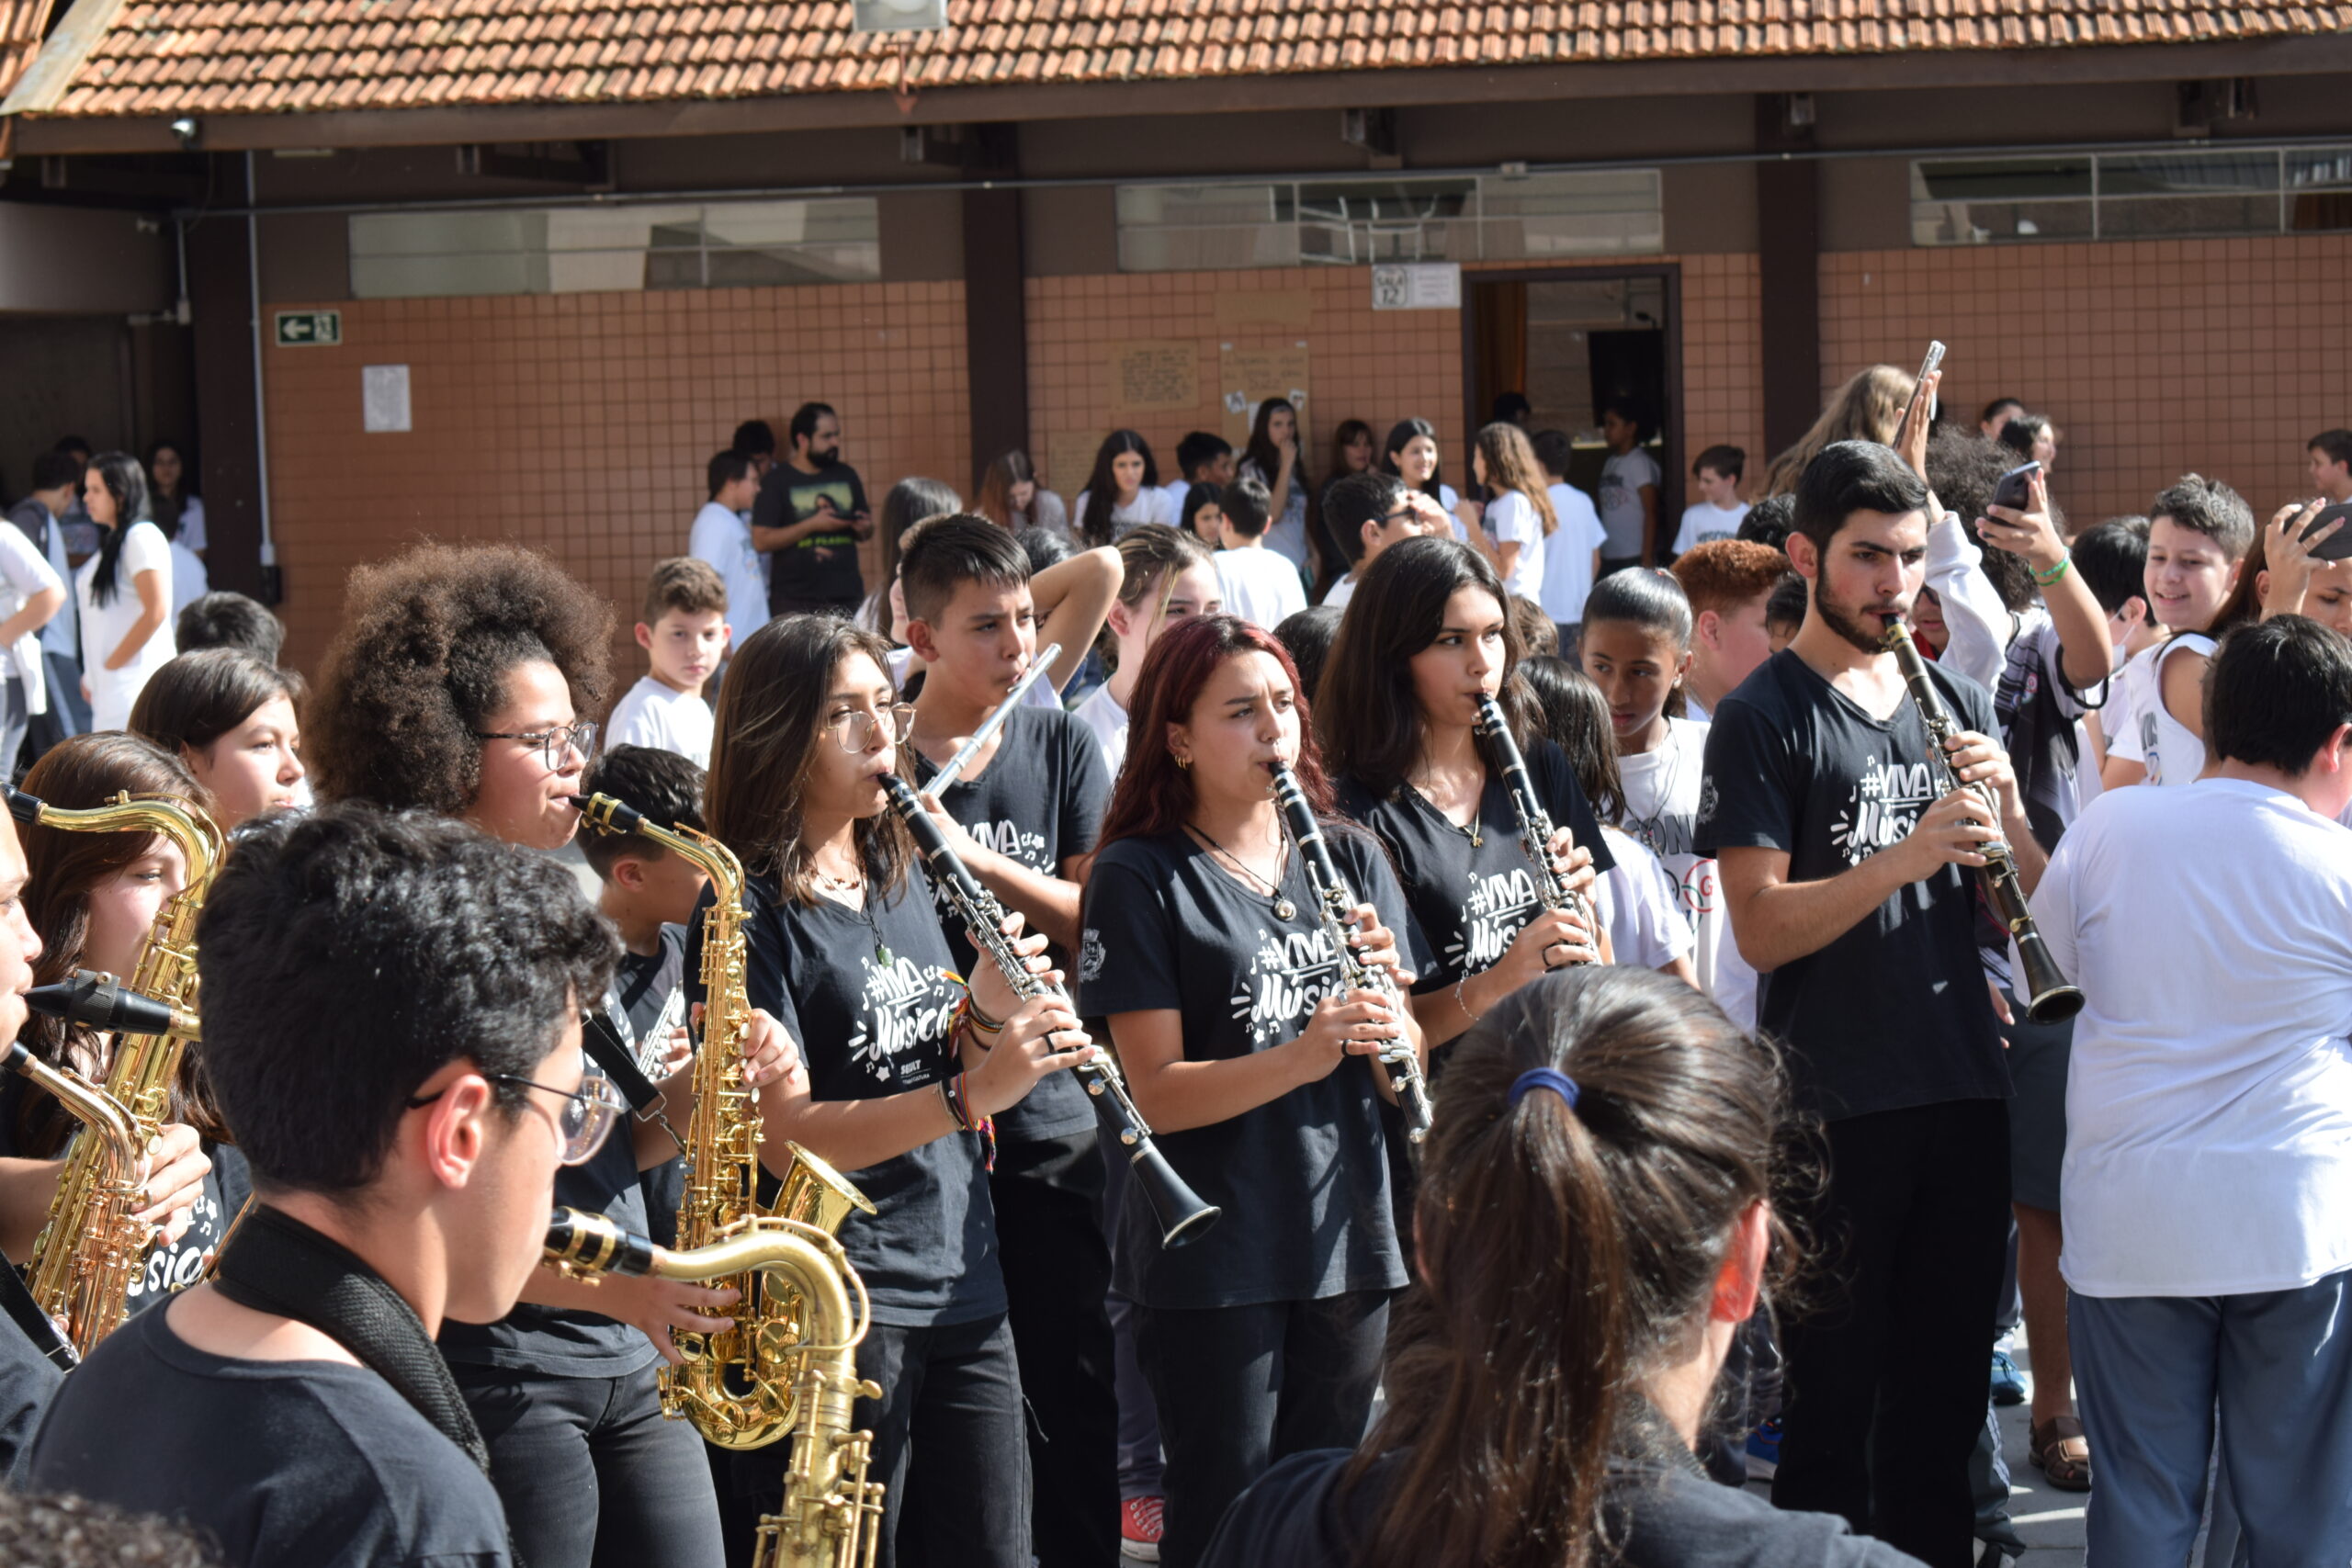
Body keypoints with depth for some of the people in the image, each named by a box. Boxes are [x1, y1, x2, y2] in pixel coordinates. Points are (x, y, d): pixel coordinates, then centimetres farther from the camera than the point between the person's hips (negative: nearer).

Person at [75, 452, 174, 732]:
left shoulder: (141, 537, -8)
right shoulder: (112, 542, 19)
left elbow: (156, 611, -16)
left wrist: (112, 664, -12)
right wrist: (91, 676, 12)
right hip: (107, 685, 9)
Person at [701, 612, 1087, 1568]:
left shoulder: (904, 881, 13)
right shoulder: (750, 915, -11)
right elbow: (786, 1131, -19)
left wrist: (985, 1021, -3)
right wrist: (971, 1091, -29)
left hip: (963, 1288, 7)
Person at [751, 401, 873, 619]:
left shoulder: (846, 475, 14)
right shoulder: (777, 480, -1)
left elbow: (866, 533, 24)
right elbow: (761, 540, -9)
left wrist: (865, 529, -1)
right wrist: (812, 524, -14)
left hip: (846, 595, 4)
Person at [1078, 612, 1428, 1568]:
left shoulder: (1350, 861, 9)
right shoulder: (1140, 878, -6)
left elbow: (1404, 1077, 5)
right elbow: (1157, 1092, -13)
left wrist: (1387, 991, -16)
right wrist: (1302, 1056, -28)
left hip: (1347, 1238, 5)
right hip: (1214, 1261, -5)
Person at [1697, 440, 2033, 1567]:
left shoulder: (1955, 701, 12)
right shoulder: (1764, 719, -6)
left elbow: (2028, 905, 10)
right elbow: (1760, 931, -16)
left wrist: (2002, 810, -9)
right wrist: (1910, 853, -26)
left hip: (1964, 1090, 5)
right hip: (1836, 1103, -5)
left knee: (1945, 1393, 14)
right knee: (1836, 1396, 3)